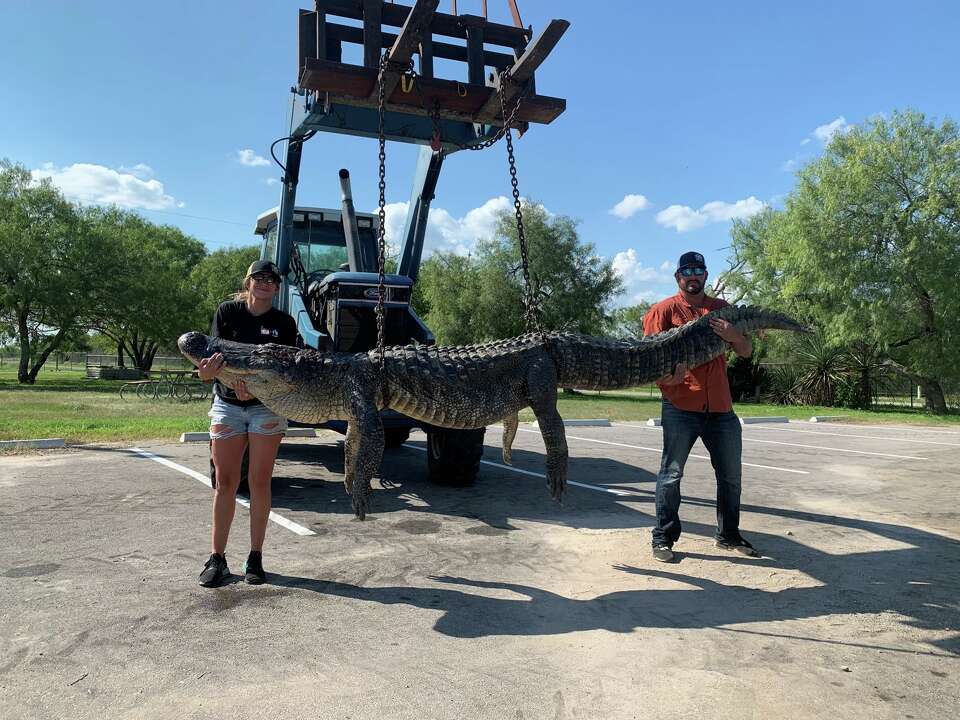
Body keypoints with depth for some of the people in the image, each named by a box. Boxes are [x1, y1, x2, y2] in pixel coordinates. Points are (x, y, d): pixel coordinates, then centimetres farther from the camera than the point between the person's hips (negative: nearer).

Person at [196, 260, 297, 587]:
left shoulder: (284, 323, 1)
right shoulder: (227, 312, 3)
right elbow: (217, 355, -5)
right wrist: (209, 370, -29)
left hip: (267, 406, 0)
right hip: (227, 405, 1)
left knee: (259, 482, 1)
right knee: (225, 482, 2)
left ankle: (255, 557, 11)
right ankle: (217, 557, 9)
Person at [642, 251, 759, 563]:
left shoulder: (722, 308, 14)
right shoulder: (665, 309, 2)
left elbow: (747, 352, 12)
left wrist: (734, 336, -11)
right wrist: (666, 375, -24)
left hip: (721, 408, 5)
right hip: (680, 406, -4)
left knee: (731, 476, 12)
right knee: (671, 474, -3)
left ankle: (729, 536, 28)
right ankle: (663, 538, 10)